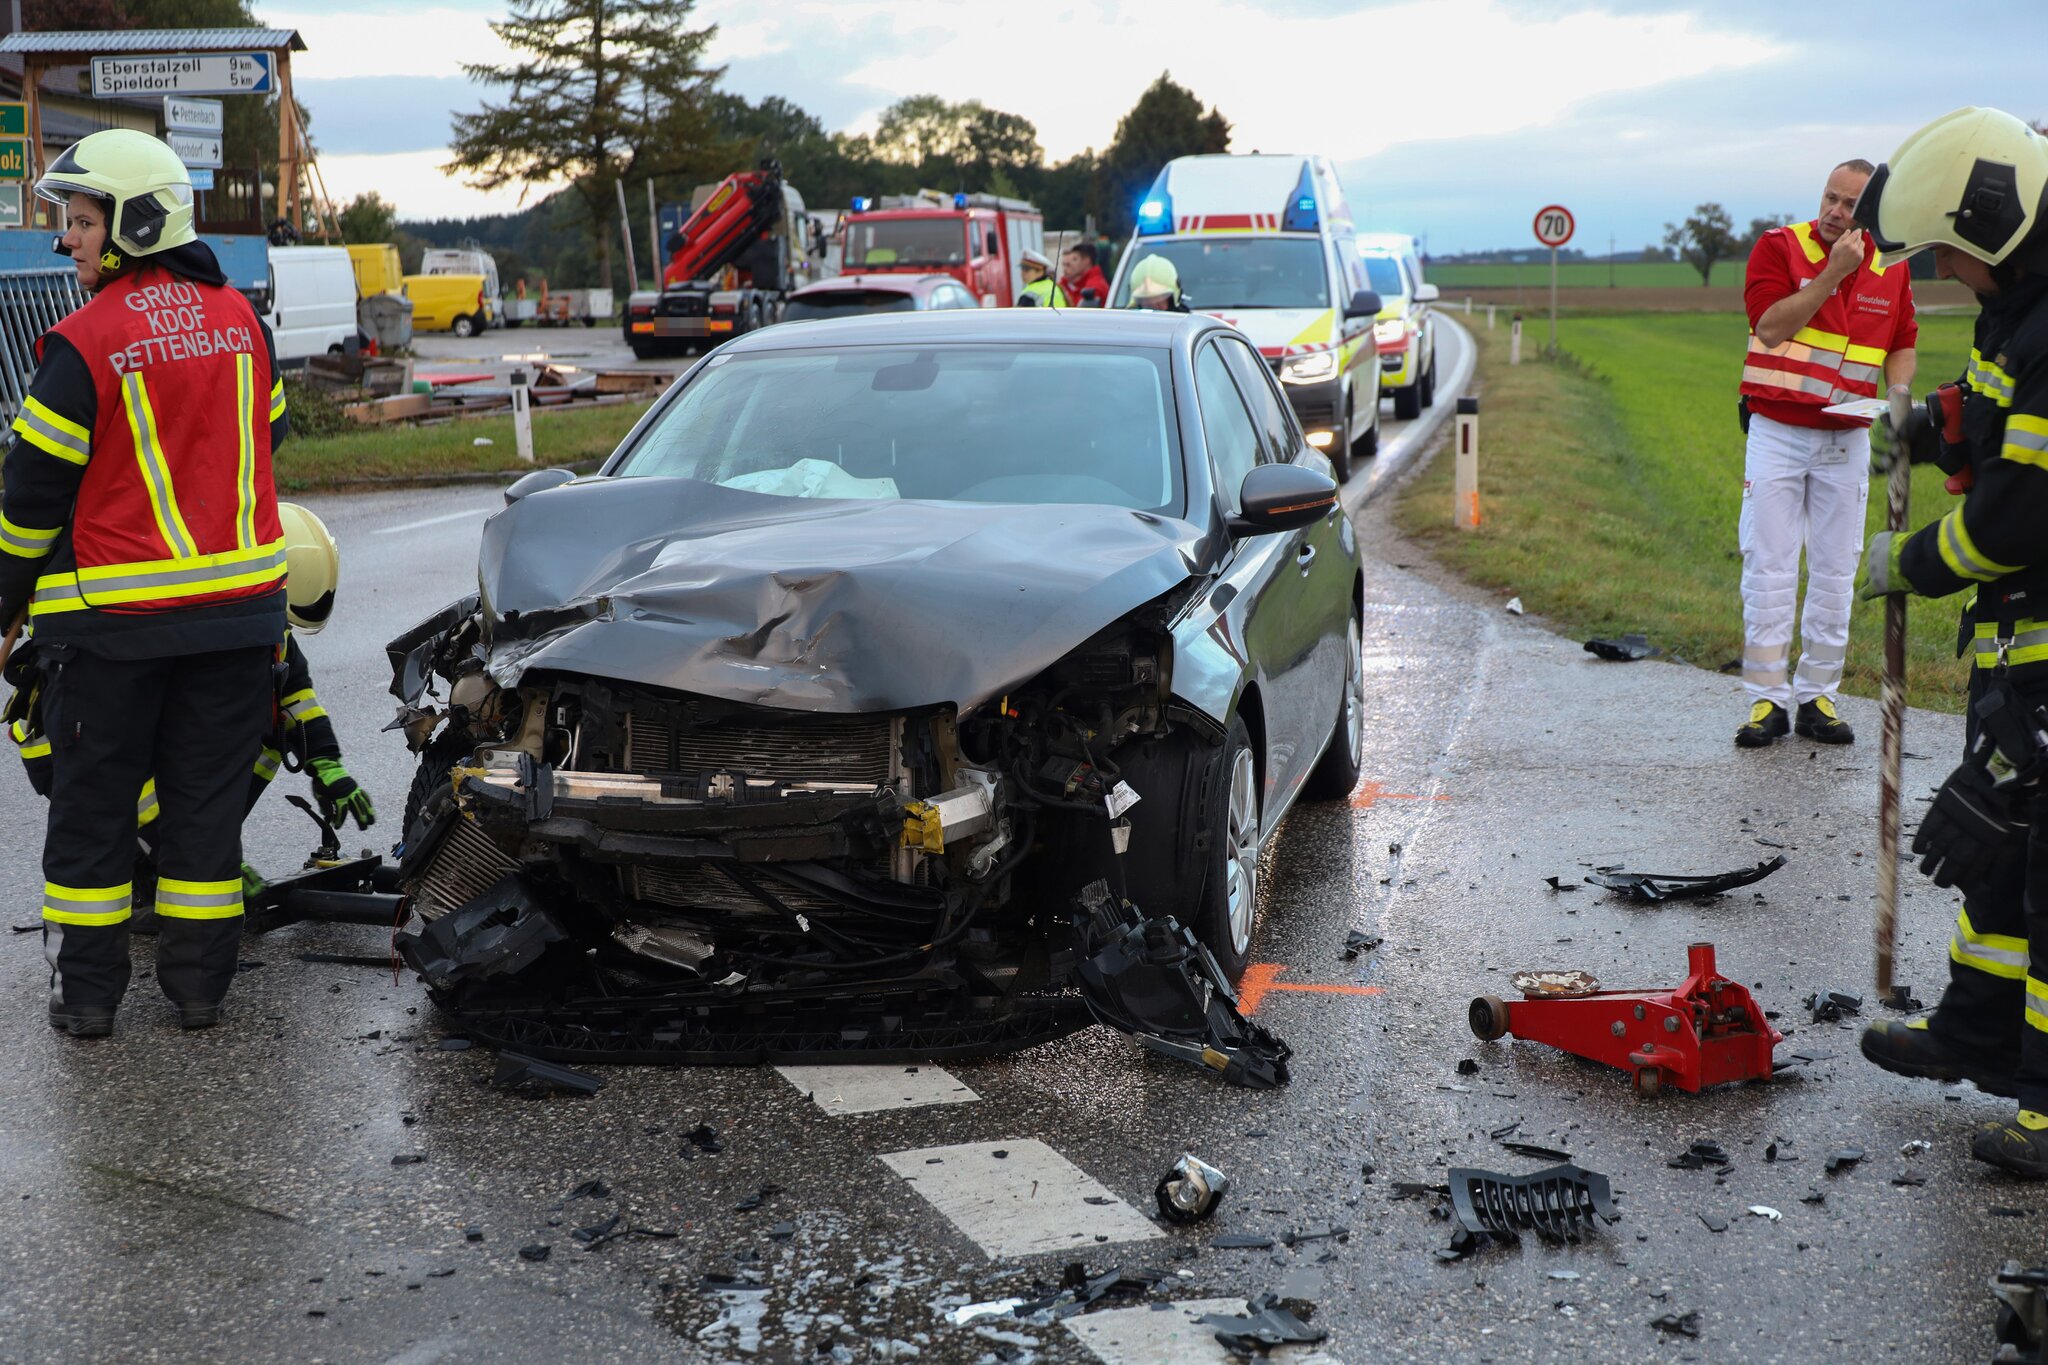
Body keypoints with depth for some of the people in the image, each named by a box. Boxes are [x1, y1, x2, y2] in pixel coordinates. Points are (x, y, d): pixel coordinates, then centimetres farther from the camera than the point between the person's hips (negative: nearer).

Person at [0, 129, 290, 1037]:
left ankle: (88, 991, 15)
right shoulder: (242, 322, 3)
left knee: (93, 802, 9)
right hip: (236, 604, 4)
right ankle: (200, 983, 17)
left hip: (113, 618, -4)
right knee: (207, 795, 12)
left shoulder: (86, 343, -14)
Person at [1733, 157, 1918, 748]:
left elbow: (1903, 344, 17)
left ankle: (1818, 695, 15)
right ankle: (1768, 699, 3)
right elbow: (1771, 328, -17)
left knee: (1835, 574, 6)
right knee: (1769, 570, -3)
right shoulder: (1779, 247, -5)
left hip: (1847, 439, 3)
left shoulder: (1889, 269, 6)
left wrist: (1897, 395, -3)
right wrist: (1833, 271, -19)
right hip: (1777, 432, -3)